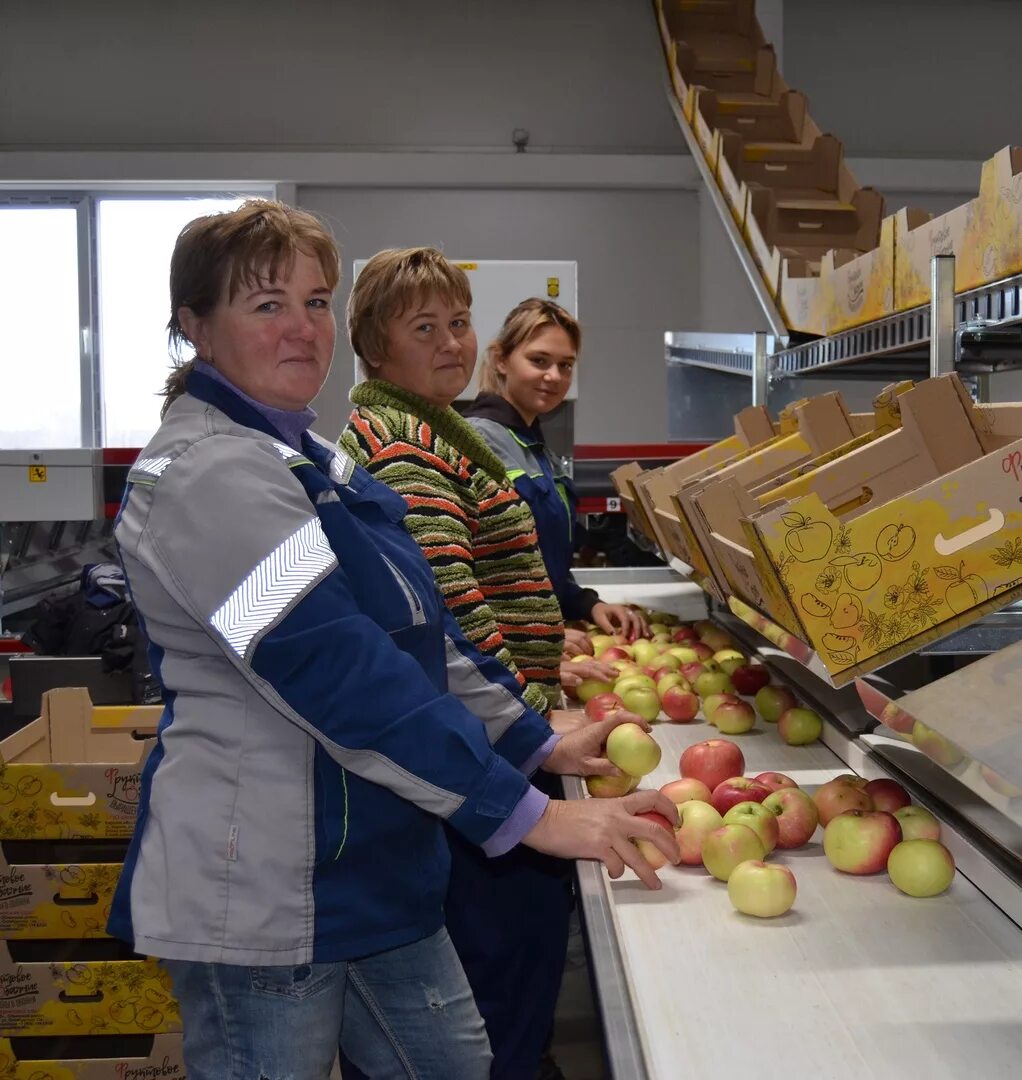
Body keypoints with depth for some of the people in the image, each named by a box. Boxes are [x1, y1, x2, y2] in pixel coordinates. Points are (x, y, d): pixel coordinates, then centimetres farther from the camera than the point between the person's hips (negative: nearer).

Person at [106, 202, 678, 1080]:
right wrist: (528, 816, -27)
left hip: (369, 867, 9)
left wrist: (537, 742, 12)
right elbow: (340, 672, -28)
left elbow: (414, 627, 16)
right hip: (262, 889, -9)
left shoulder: (311, 459, 12)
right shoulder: (207, 475, -19)